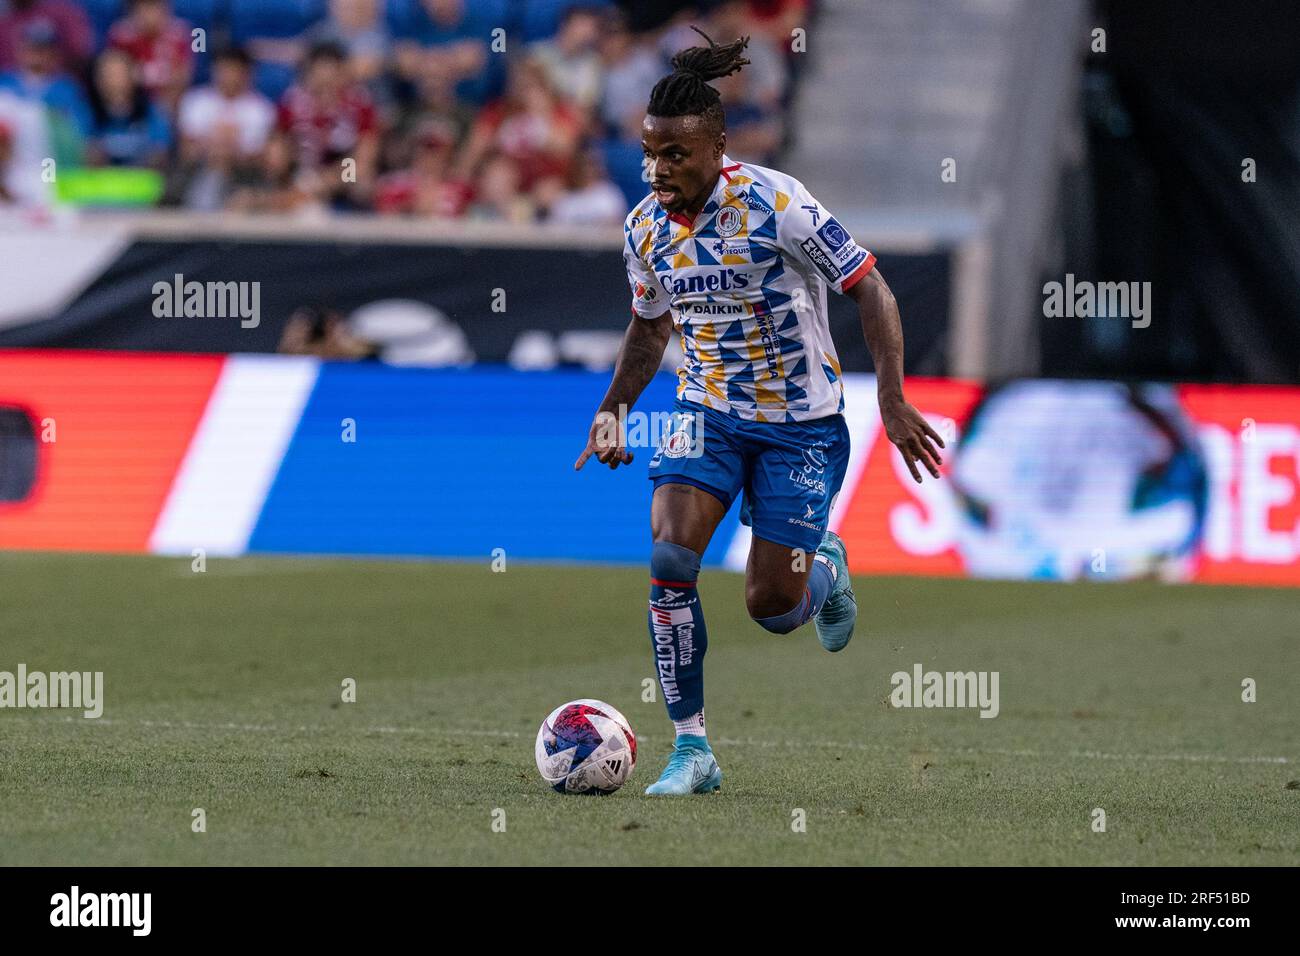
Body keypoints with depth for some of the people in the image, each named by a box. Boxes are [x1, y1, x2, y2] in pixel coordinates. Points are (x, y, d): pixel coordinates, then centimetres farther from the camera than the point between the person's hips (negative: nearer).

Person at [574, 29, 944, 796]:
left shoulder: (777, 206, -21)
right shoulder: (646, 228, -4)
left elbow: (870, 290, -16)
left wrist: (893, 401, -23)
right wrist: (613, 409, 6)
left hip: (803, 423, -4)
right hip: (709, 414, 4)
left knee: (771, 607, -4)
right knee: (670, 559, -20)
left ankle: (824, 567, 35)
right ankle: (692, 750, -10)